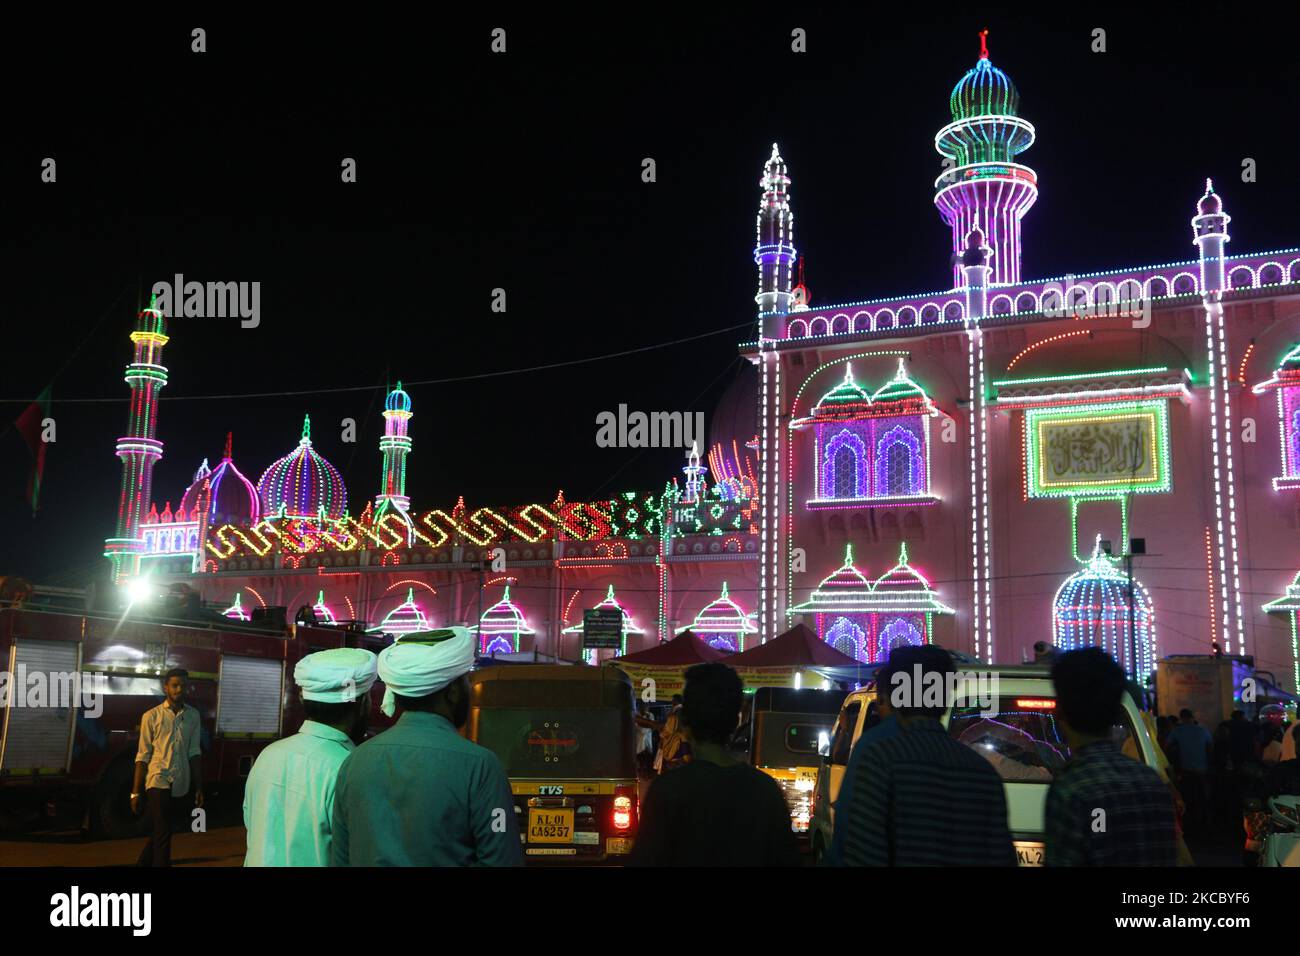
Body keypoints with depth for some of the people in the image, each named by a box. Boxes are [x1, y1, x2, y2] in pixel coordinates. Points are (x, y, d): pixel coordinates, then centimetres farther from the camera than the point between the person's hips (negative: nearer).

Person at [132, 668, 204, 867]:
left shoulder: (193, 715, 6)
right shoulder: (151, 716, -3)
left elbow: (194, 752, 8)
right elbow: (143, 756, -3)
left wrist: (199, 787, 4)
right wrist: (135, 792, -4)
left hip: (182, 786, 4)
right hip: (159, 783, -4)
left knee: (162, 833, 15)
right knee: (162, 835, -4)